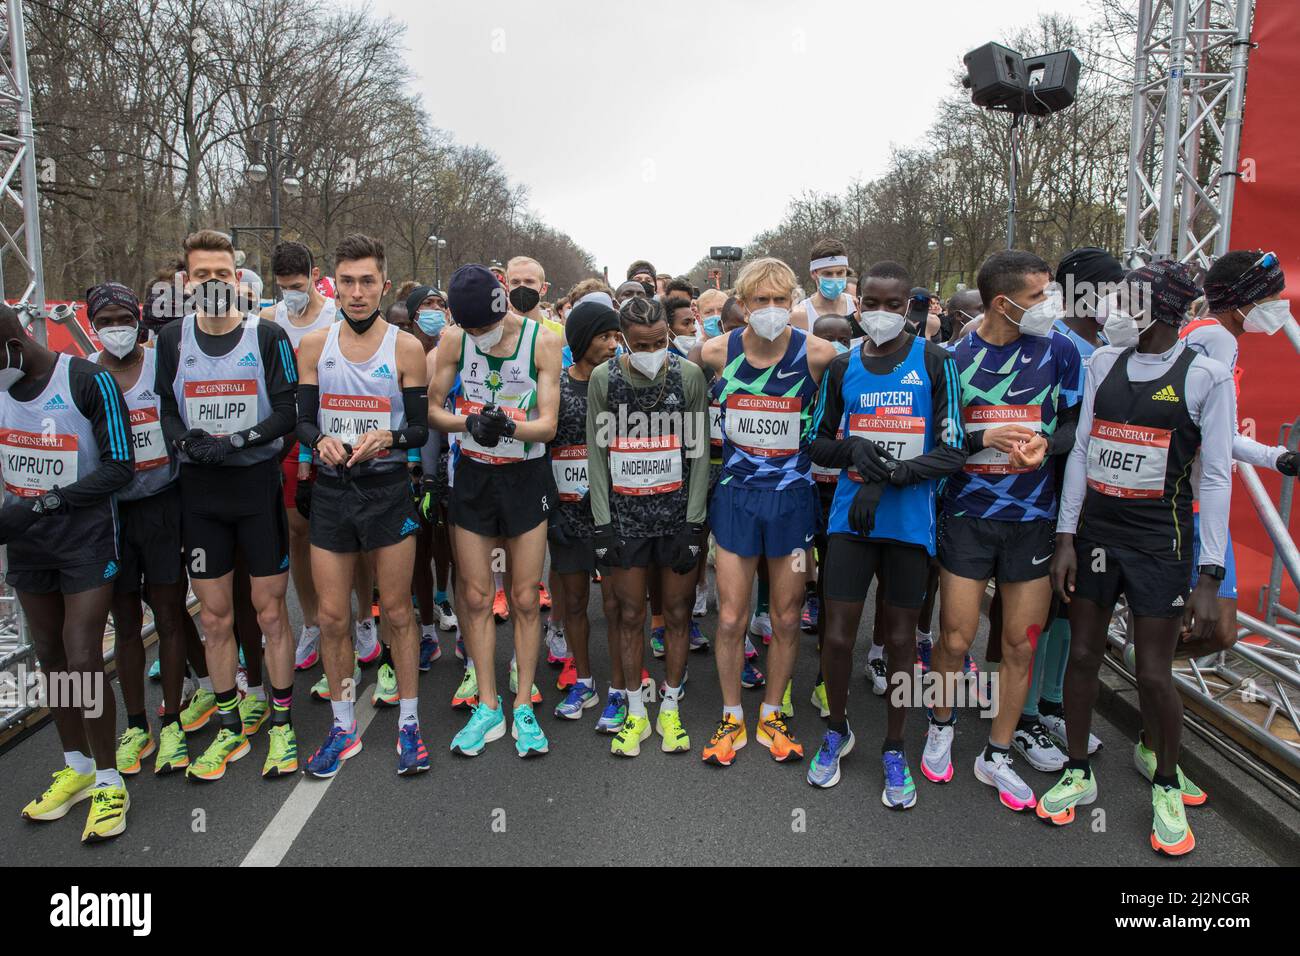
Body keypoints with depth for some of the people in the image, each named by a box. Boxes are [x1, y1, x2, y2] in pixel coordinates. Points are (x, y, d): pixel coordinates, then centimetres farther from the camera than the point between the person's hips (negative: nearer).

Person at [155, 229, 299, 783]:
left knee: (269, 612, 4)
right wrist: (183, 441, -14)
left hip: (258, 486, -2)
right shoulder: (173, 340, 6)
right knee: (215, 617, 9)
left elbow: (287, 411, -6)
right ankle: (229, 729, 23)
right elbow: (166, 411, 8)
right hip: (200, 492, 3)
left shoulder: (267, 336, -2)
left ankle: (282, 725, 18)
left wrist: (238, 440, -21)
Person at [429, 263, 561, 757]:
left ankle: (523, 706, 16)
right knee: (475, 595, 5)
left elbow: (548, 423, -12)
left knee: (526, 598, 3)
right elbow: (432, 406, -1)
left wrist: (509, 426, -33)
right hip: (473, 474, 2)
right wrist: (468, 422, -22)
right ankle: (488, 707, 17)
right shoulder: (454, 339, -5)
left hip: (526, 476, -2)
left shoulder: (543, 341, -10)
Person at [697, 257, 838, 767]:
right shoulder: (718, 352, -4)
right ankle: (731, 718, 24)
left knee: (786, 619, 9)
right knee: (730, 618, 4)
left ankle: (772, 715, 29)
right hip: (735, 495, 1)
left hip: (793, 496, 0)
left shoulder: (817, 354, -9)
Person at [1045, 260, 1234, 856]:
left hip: (1159, 540, -4)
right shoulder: (1103, 363, 4)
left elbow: (1216, 478, -8)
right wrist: (1066, 536, 2)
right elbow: (1081, 451, 6)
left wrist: (1210, 577, -12)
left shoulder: (1205, 376, -8)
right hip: (1094, 529, 4)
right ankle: (1077, 772, 28)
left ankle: (1165, 783, 29)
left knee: (1154, 673, 2)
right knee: (1082, 655, 9)